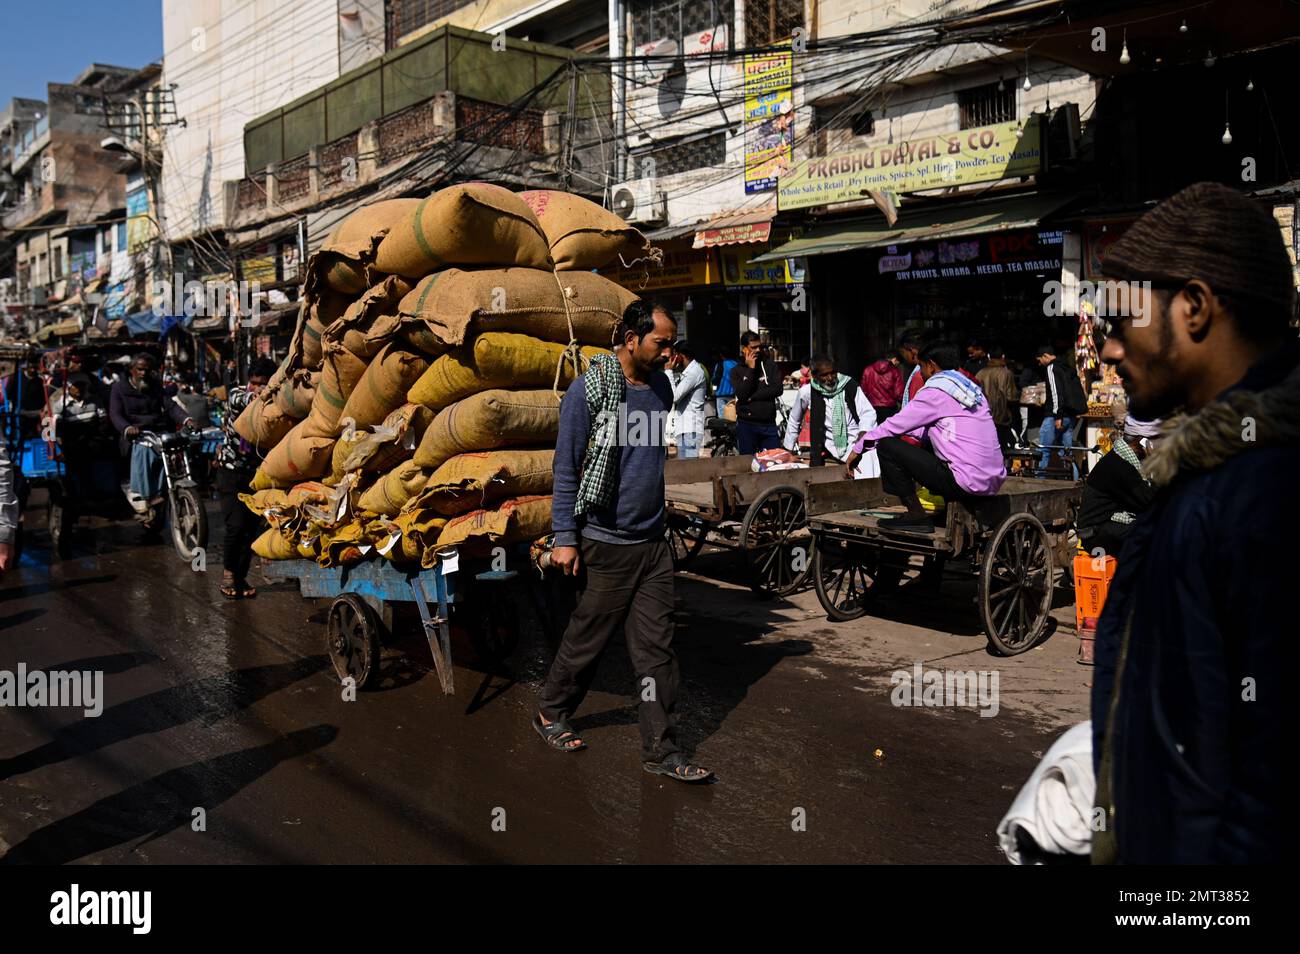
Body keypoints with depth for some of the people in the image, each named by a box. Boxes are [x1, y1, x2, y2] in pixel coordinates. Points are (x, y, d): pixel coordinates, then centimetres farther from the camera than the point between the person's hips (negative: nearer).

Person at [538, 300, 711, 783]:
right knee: (587, 638, 9)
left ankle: (661, 749, 14)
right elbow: (566, 466, -9)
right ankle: (551, 714, 33)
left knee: (657, 648, 5)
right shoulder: (587, 390, -10)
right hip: (605, 543, -5)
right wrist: (565, 536, -11)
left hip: (653, 541, 6)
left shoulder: (661, 386, 9)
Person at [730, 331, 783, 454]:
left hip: (769, 424, 1)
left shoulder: (770, 365, 7)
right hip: (747, 426, -1)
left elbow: (777, 389, -4)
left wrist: (752, 396, -10)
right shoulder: (736, 371, 4)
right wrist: (750, 369, -11)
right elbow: (742, 395, -11)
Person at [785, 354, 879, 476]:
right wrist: (790, 447, 21)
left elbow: (868, 412, -3)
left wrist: (863, 435, -23)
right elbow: (794, 419, 14)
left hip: (857, 441, 0)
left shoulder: (849, 386, -3)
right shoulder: (807, 392, -3)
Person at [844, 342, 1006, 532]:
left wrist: (858, 448, 9)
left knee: (887, 445, -4)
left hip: (968, 482, -9)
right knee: (927, 447, 32)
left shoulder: (935, 391, -6)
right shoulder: (971, 388, 20)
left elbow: (895, 425, -3)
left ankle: (917, 516, -2)